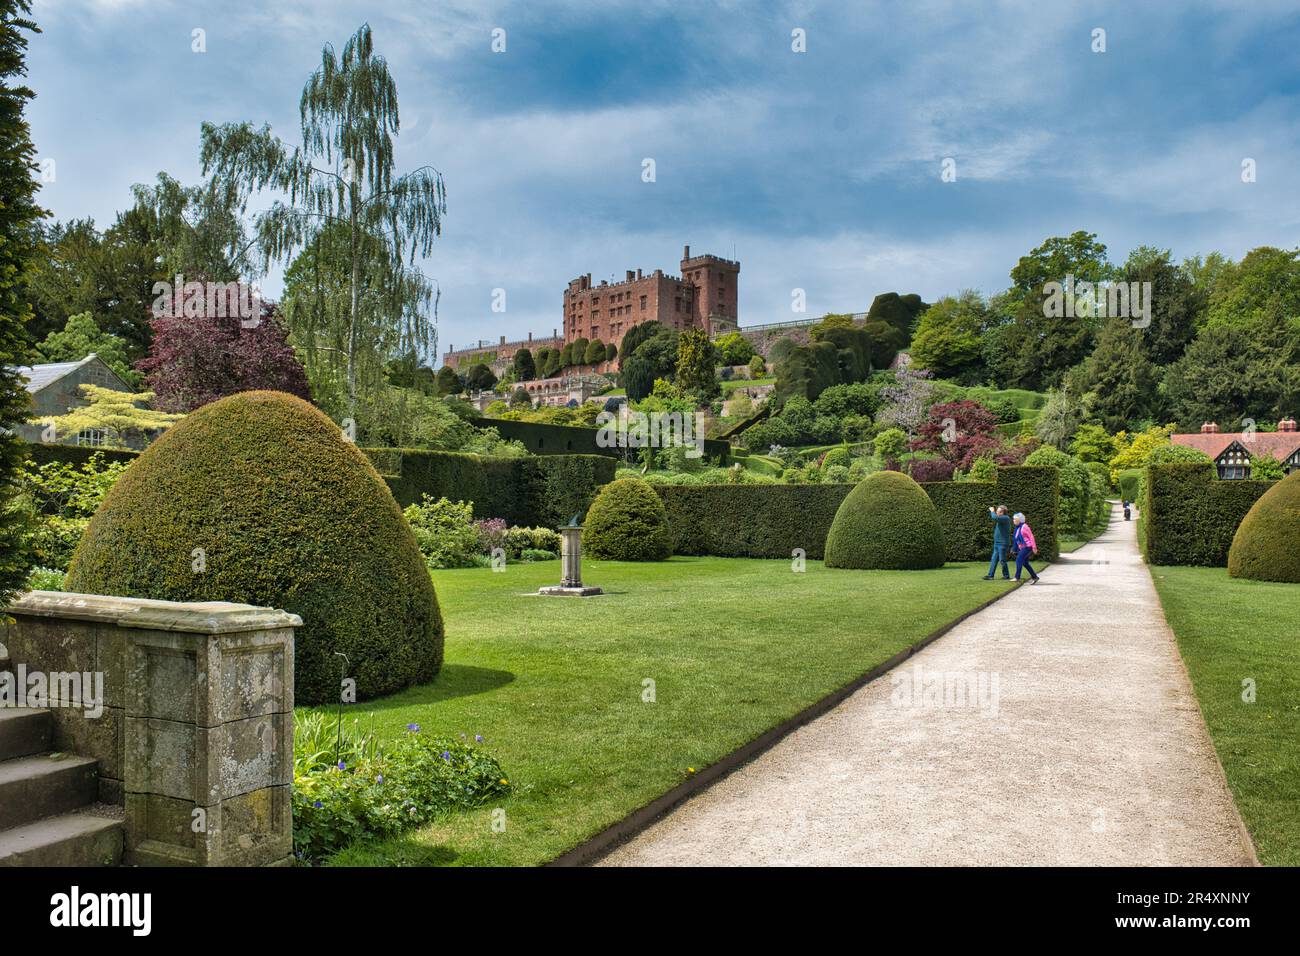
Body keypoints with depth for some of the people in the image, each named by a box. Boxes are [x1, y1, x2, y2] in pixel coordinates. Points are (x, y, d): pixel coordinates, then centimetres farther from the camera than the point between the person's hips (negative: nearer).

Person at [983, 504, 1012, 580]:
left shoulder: (1005, 518, -14)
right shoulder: (1000, 518, 14)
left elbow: (995, 518, -29)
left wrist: (992, 511, -15)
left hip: (1003, 543, -9)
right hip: (997, 543, 9)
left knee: (1002, 560, -4)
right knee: (994, 559, 7)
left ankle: (1006, 576, 7)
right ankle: (990, 575, 8)